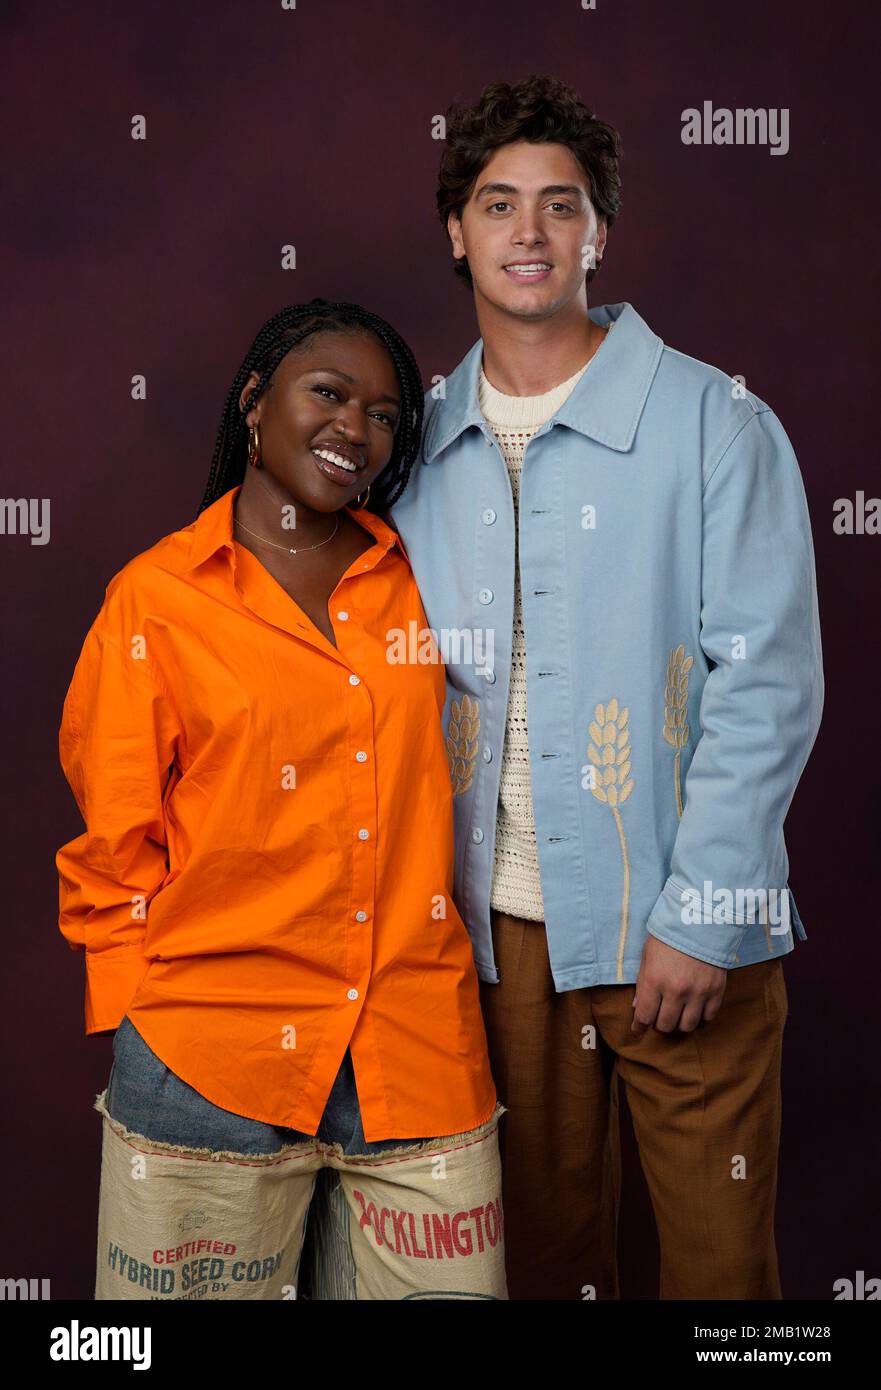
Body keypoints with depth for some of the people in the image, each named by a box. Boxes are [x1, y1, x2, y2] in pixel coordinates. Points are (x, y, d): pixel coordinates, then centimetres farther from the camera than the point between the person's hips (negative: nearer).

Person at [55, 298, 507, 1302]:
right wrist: (143, 1029, 0)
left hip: (419, 1052, 3)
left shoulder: (412, 583, 8)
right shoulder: (157, 598, -1)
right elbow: (114, 847, 2)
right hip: (212, 1060, -3)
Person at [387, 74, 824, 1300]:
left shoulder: (715, 423, -5)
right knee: (542, 1243, 16)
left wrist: (699, 917, -14)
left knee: (718, 1255, 8)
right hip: (504, 925, 4)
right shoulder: (423, 442, 8)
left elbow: (767, 682, -9)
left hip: (682, 928, -3)